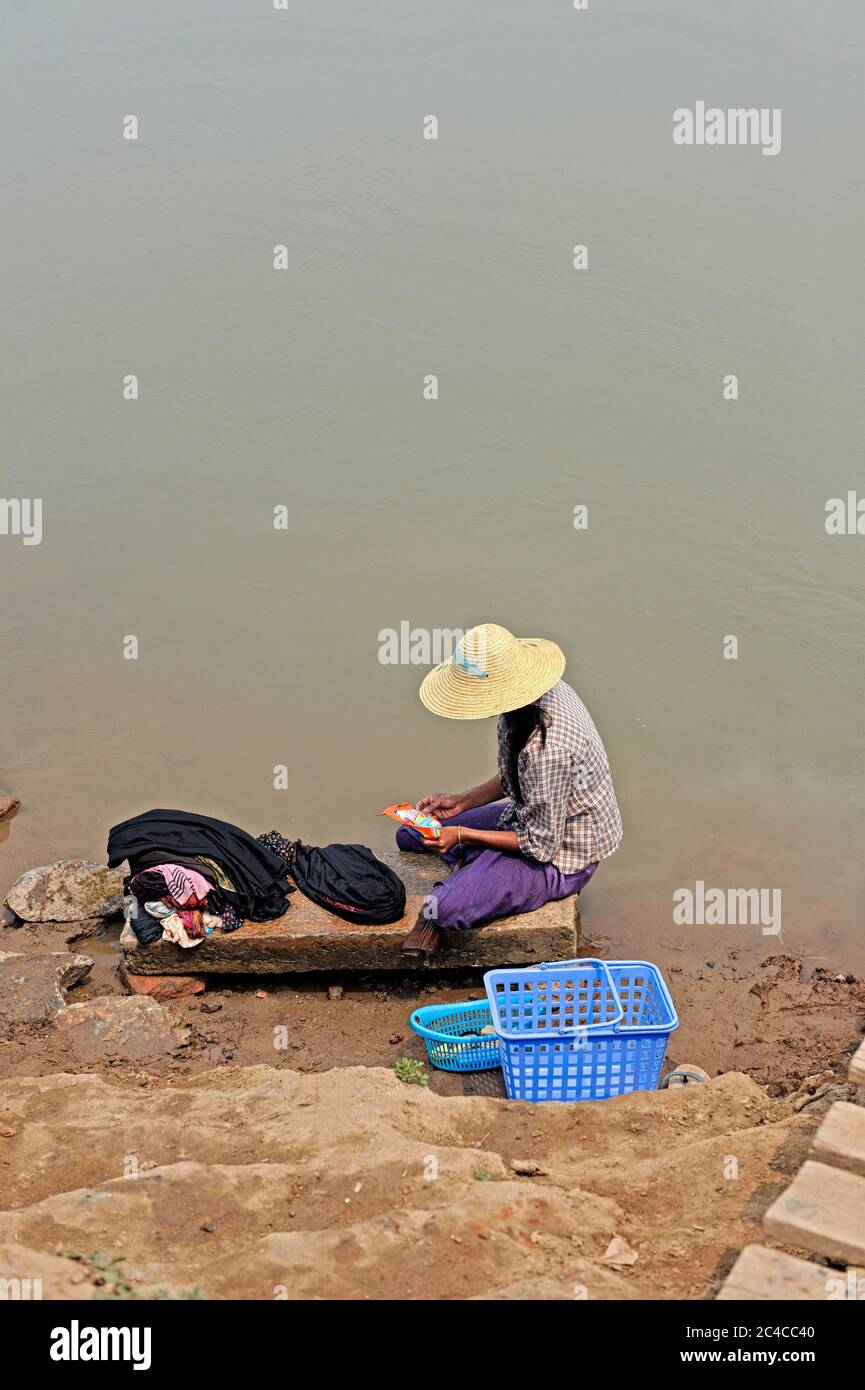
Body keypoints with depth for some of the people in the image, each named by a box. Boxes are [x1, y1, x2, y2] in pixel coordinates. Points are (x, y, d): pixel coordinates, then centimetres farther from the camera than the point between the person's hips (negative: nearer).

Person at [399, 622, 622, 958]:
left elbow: (541, 845, -25)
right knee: (408, 833, 13)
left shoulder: (546, 747, -38)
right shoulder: (538, 692, -10)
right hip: (532, 818, 9)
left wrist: (462, 835, -21)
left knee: (446, 909, -28)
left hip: (559, 857, -9)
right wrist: (461, 801, -2)